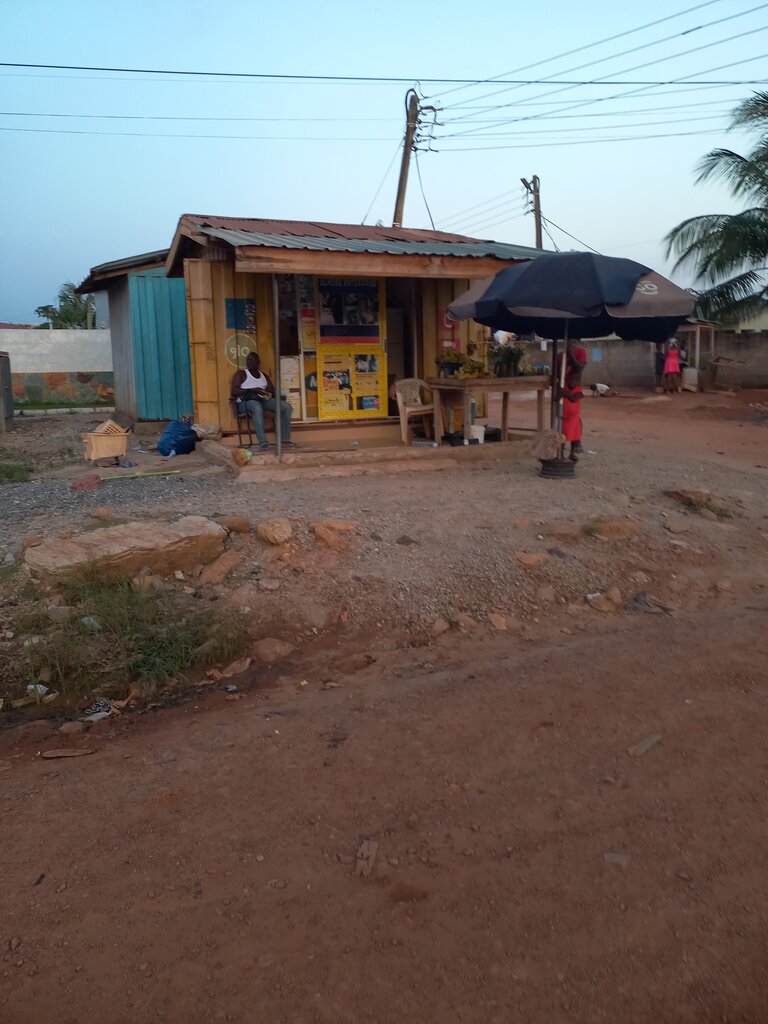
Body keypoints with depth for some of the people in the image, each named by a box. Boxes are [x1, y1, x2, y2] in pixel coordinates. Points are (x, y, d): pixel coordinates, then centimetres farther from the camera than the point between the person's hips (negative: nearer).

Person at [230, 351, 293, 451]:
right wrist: (253, 390, -16)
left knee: (287, 407, -17)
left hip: (263, 400, 5)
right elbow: (233, 392, -6)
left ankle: (285, 438, -15)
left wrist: (269, 390, -7)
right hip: (245, 401, -5)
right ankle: (263, 442, -50)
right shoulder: (240, 374, 9)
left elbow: (274, 391, 19)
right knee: (257, 407, -42)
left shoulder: (264, 376, 25)